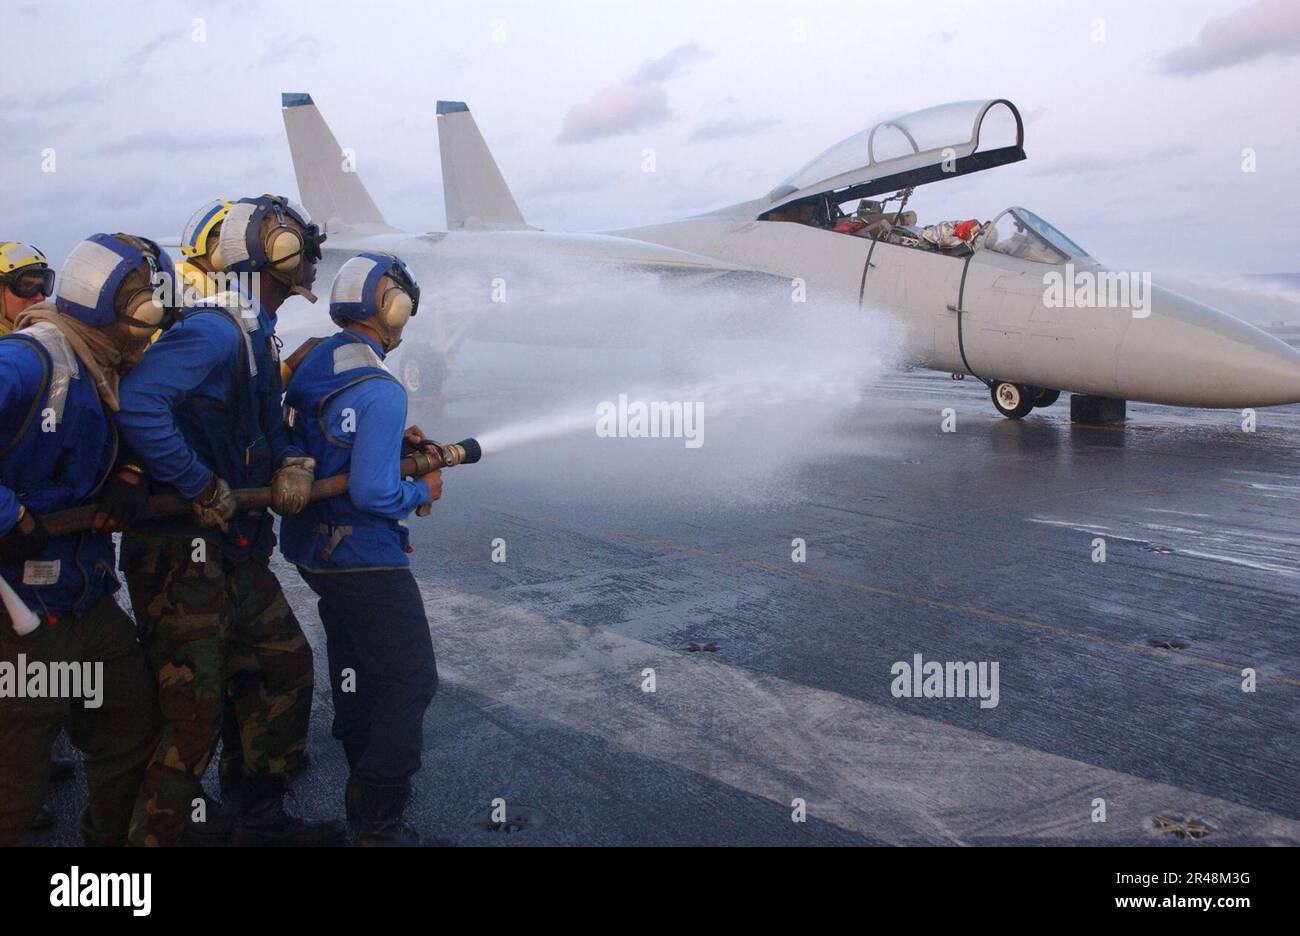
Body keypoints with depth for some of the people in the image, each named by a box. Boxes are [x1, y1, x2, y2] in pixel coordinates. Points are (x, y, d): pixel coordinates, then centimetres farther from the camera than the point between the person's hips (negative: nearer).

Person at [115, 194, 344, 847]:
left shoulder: (257, 337, 13)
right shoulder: (215, 330, -19)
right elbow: (138, 405, -32)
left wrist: (291, 462, -2)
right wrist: (205, 489, -24)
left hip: (234, 548, 11)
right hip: (181, 553, -11)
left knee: (286, 668, 18)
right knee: (194, 716, -4)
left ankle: (263, 822, 33)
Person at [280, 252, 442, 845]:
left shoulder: (312, 360, 4)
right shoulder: (381, 393, -23)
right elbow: (371, 493, -25)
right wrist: (422, 492, -7)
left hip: (310, 546, 10)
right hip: (364, 560, -10)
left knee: (355, 667, 26)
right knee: (409, 681, 1)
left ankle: (364, 773, 45)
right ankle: (377, 823, 7)